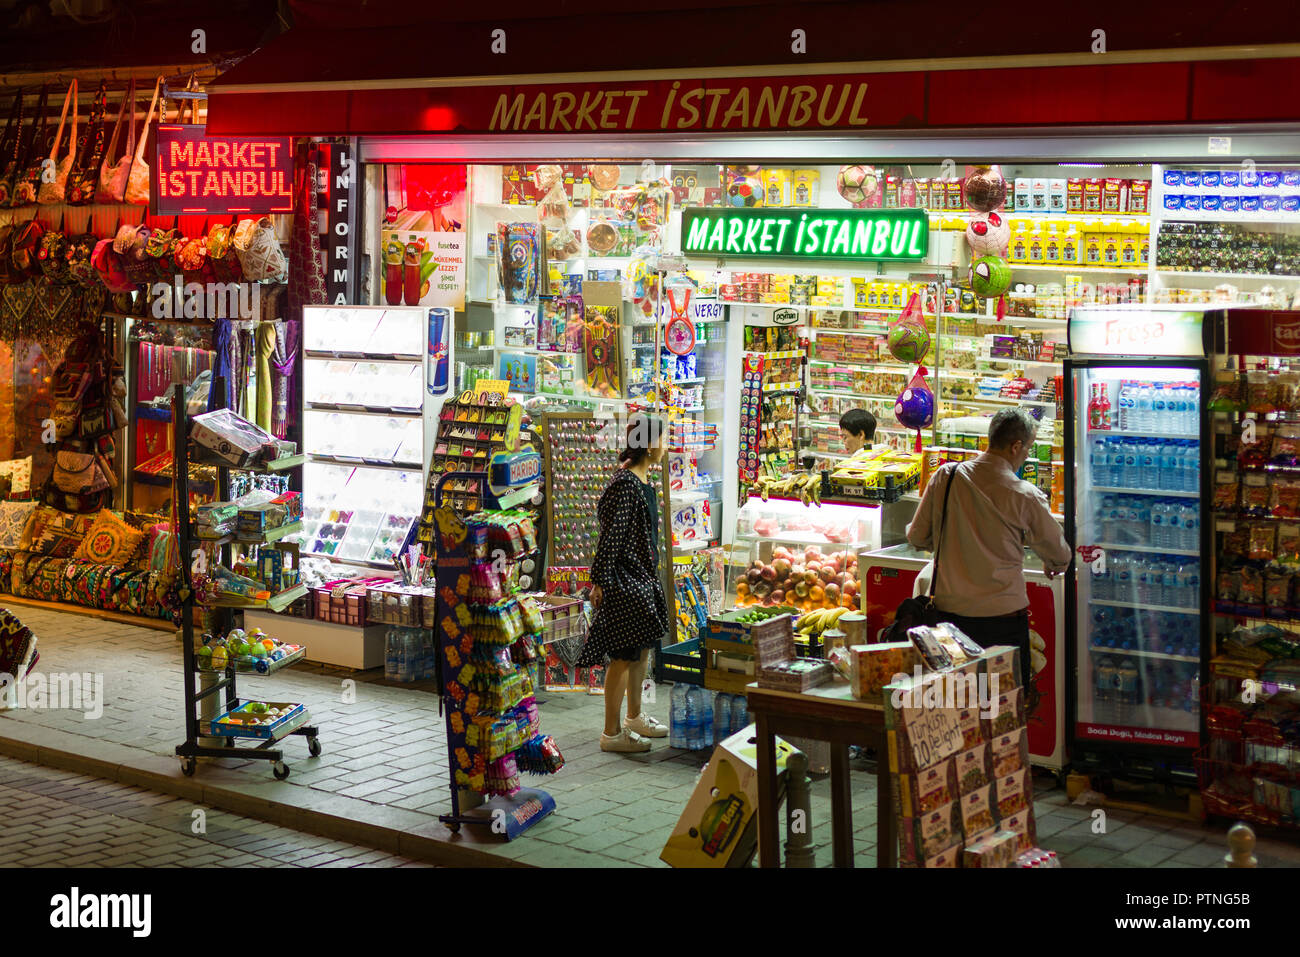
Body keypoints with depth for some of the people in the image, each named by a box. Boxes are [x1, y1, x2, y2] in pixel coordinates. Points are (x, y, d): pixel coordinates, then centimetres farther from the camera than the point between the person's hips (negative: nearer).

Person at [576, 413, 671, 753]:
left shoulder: (643, 482, 11)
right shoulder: (625, 483, -19)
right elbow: (610, 534, -20)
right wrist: (600, 581, -20)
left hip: (643, 577, 10)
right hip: (624, 580, -10)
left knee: (642, 649, 19)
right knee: (624, 654, -5)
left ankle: (634, 717, 34)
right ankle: (611, 733, 1)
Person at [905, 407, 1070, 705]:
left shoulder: (945, 476, -2)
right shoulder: (1026, 497, -10)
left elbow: (917, 536, 7)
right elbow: (1059, 556, 5)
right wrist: (1053, 566, 29)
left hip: (949, 611, 4)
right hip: (1002, 613, -4)